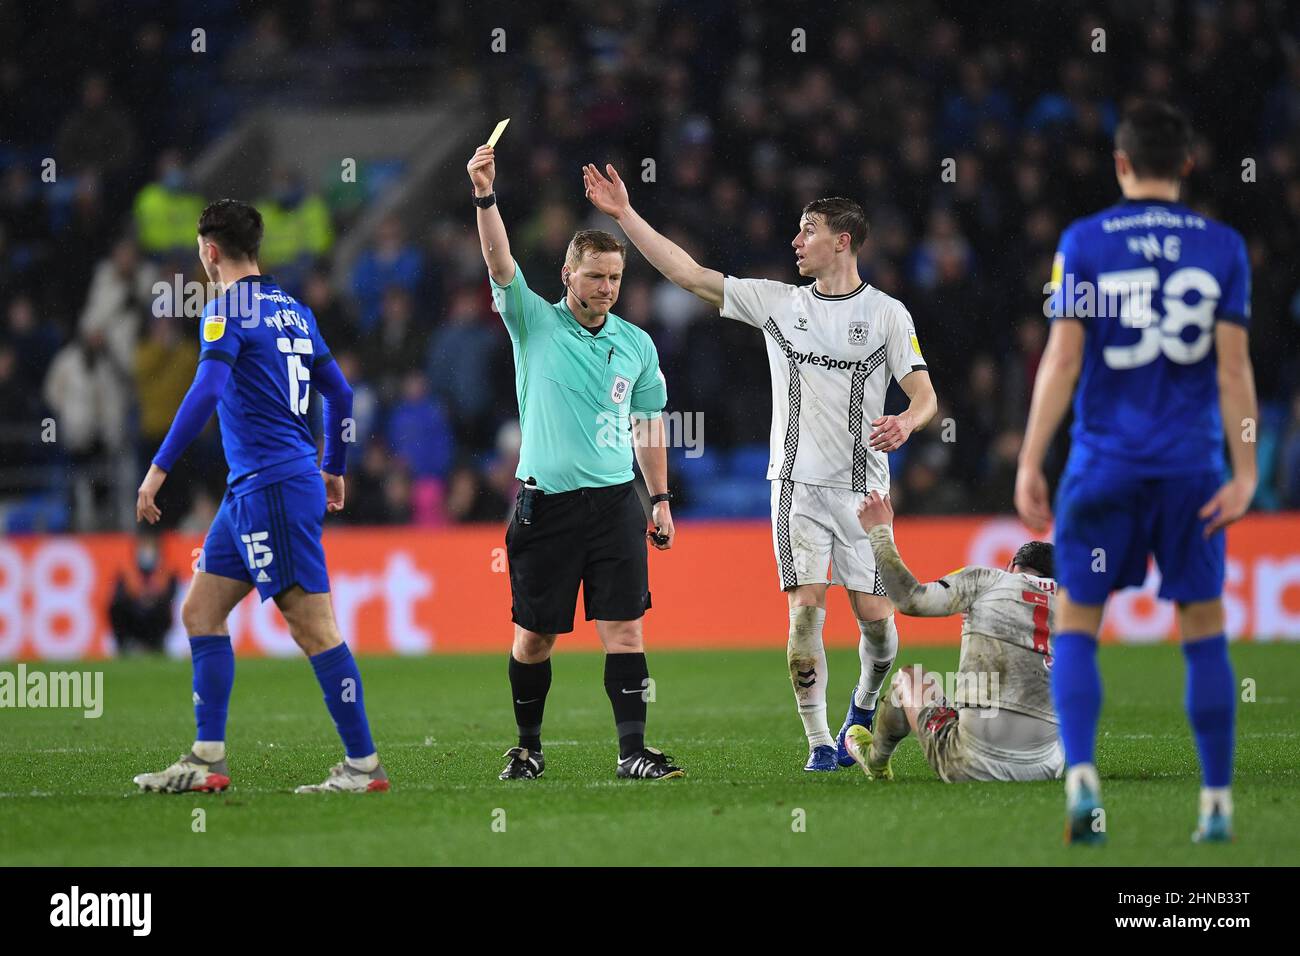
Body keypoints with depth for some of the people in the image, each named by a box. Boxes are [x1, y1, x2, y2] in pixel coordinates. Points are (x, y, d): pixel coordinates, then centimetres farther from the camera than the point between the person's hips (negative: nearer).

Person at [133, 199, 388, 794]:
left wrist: (158, 470, -21)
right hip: (250, 493, 9)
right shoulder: (292, 310, 16)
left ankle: (363, 765, -6)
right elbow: (338, 392, 21)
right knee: (200, 612, 11)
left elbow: (206, 392, -21)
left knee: (313, 628, -8)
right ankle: (207, 761, 10)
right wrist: (334, 468, 32)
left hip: (273, 489, -9)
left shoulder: (229, 309, -9)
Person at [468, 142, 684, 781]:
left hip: (615, 501, 2)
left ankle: (632, 750, -8)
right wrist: (485, 197, -27)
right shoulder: (534, 322, 1)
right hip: (545, 503, -2)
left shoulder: (636, 344, 10)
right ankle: (528, 747, 19)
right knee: (534, 633, 4)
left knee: (624, 627, -7)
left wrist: (661, 499, 14)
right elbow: (501, 263, -13)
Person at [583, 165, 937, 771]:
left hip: (862, 488, -1)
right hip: (797, 484, 1)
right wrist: (625, 215, 3)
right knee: (805, 608, -11)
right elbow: (688, 274, 7)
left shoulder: (887, 313, 3)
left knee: (875, 618, -4)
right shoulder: (776, 301, 8)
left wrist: (905, 421, -24)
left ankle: (864, 703, 27)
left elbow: (924, 394, -1)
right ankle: (819, 742, -3)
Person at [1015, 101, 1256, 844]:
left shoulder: (1085, 242, -2)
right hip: (1192, 470, 1)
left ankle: (1081, 777, -14)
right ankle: (1218, 802, 11)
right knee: (1204, 630, 9)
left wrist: (1030, 464, -4)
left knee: (1076, 624, 6)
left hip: (1105, 467, -1)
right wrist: (1245, 474, 0)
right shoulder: (1222, 247, 2)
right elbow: (1233, 368, -2)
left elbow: (1063, 358, -6)